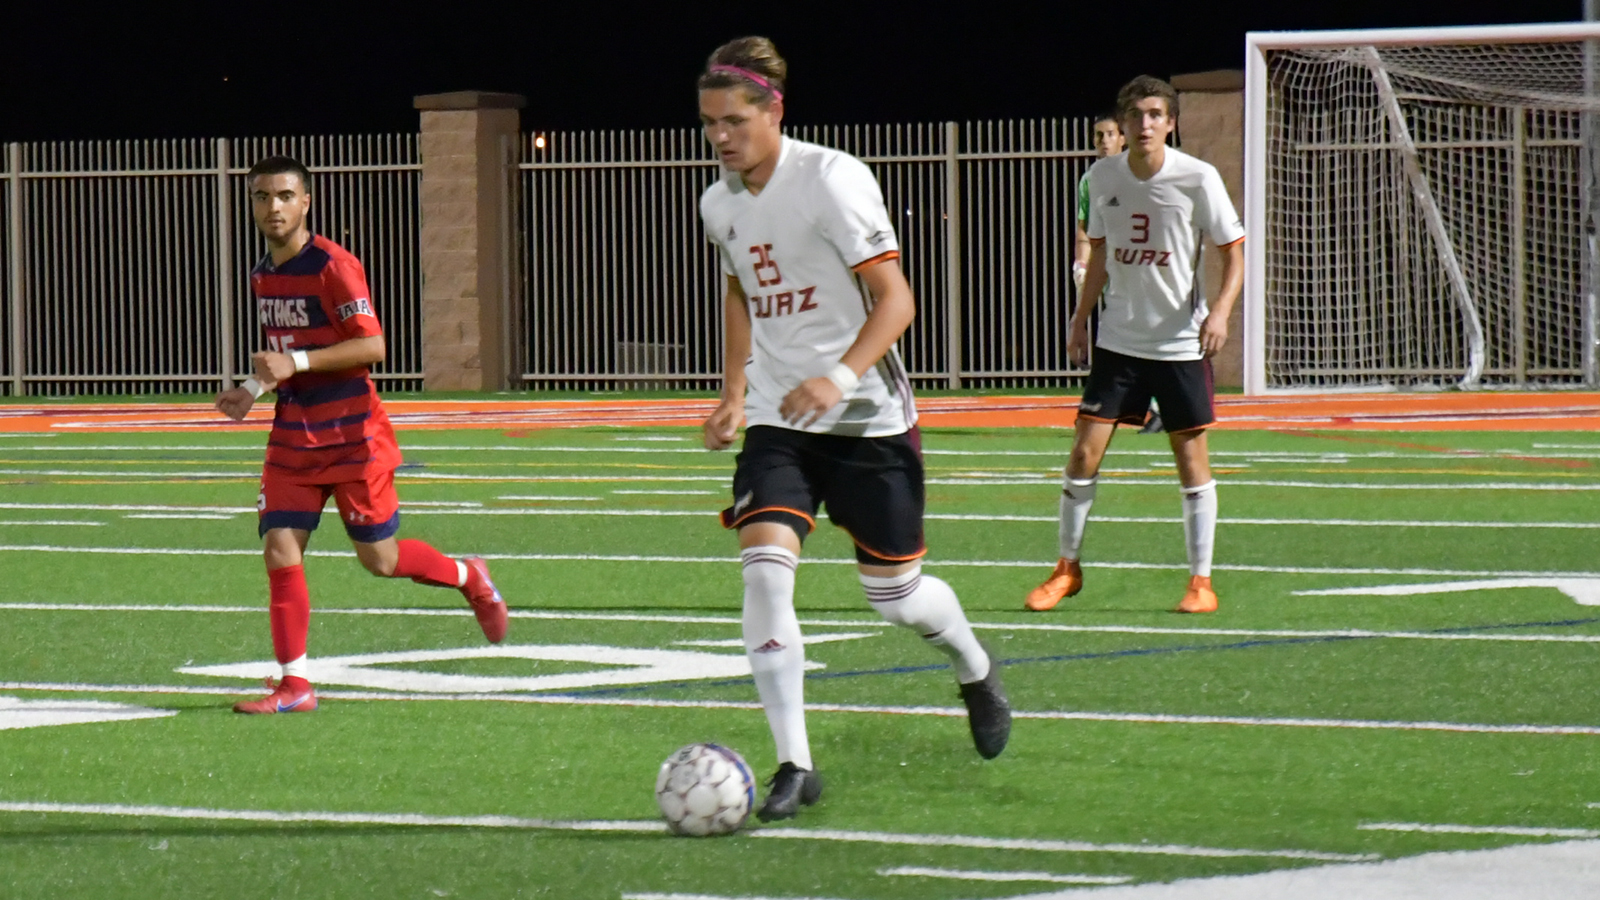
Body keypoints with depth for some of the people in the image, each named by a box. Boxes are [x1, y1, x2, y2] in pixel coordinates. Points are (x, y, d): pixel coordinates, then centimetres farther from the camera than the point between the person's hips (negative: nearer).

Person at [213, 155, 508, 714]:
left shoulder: (333, 266, -15)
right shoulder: (263, 276, 10)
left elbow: (371, 346, -20)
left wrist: (295, 363, -26)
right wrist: (254, 388, 7)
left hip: (352, 437, -6)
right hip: (293, 435, 6)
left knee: (379, 559, 3)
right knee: (280, 552, -6)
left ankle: (469, 578, 32)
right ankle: (294, 685, -2)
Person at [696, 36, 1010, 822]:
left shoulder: (831, 179, -16)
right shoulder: (719, 204, 5)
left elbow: (894, 299, -19)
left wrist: (840, 377, -33)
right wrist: (734, 394, 15)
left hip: (869, 418, -4)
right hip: (778, 420, 5)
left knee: (897, 594, 6)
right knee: (763, 567, -18)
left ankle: (977, 674, 42)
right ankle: (793, 765, -15)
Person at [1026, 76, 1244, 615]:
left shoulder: (1198, 179, -11)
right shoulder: (1102, 177, 1)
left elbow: (1233, 253, -5)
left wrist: (1220, 311, -20)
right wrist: (1081, 318, 16)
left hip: (1182, 343, -3)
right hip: (1118, 341, 3)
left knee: (1191, 459, 0)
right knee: (1085, 453, -2)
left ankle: (1201, 580, 11)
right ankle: (1067, 568, 13)